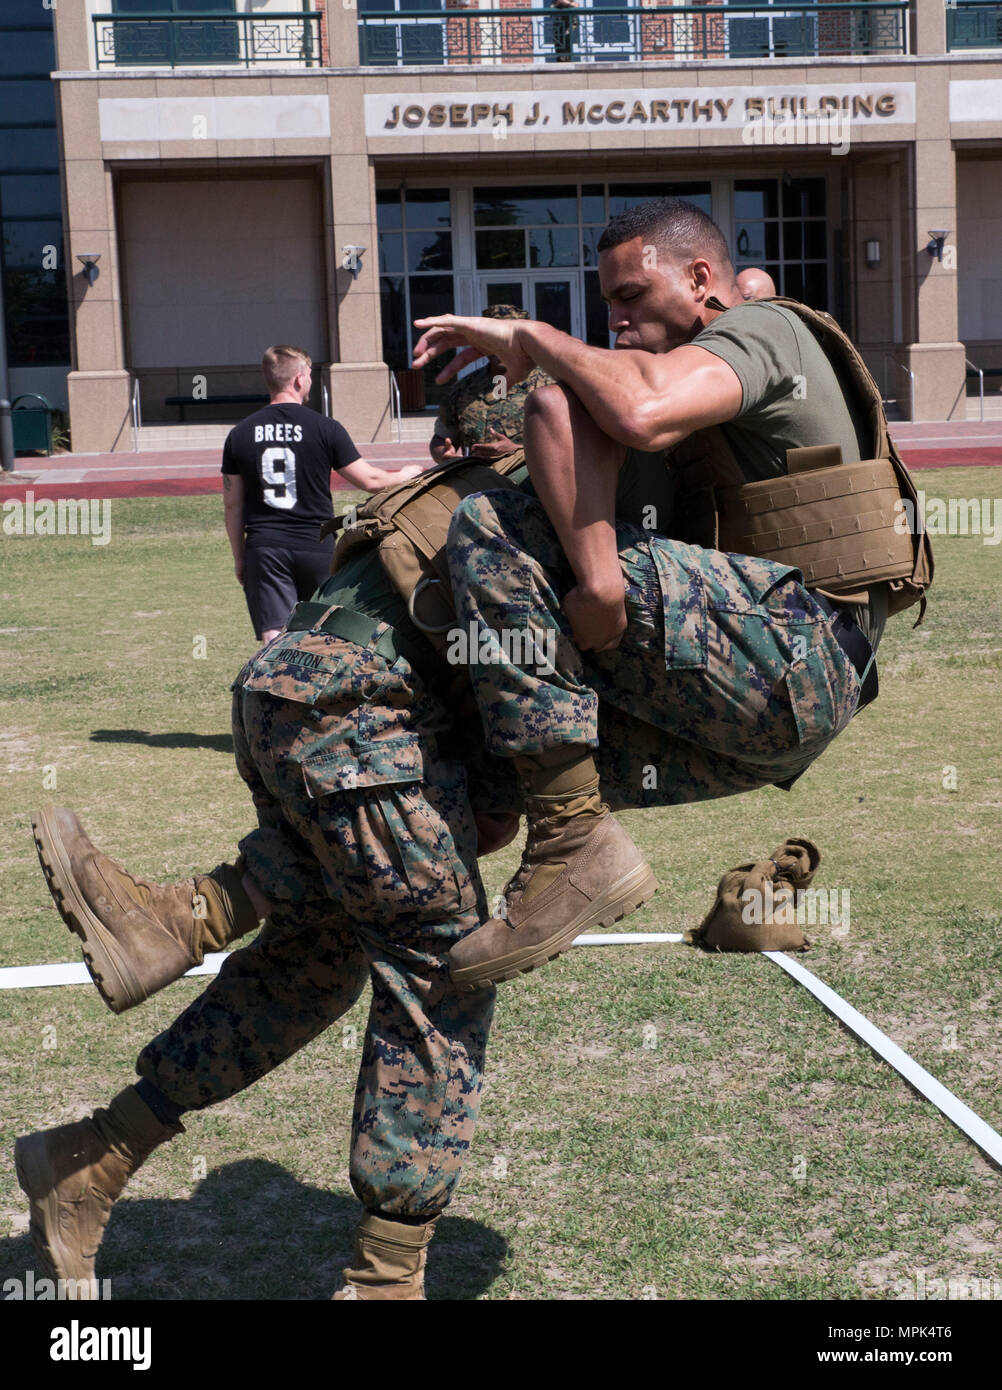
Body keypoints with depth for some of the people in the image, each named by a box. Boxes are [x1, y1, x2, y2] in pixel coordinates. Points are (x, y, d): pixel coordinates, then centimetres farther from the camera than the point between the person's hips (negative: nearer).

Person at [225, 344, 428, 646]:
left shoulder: (240, 435, 3)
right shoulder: (326, 429, -5)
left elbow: (232, 504, 7)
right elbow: (370, 480, 1)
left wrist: (239, 558, 17)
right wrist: (405, 474, 21)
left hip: (264, 549, 1)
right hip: (316, 548, -1)